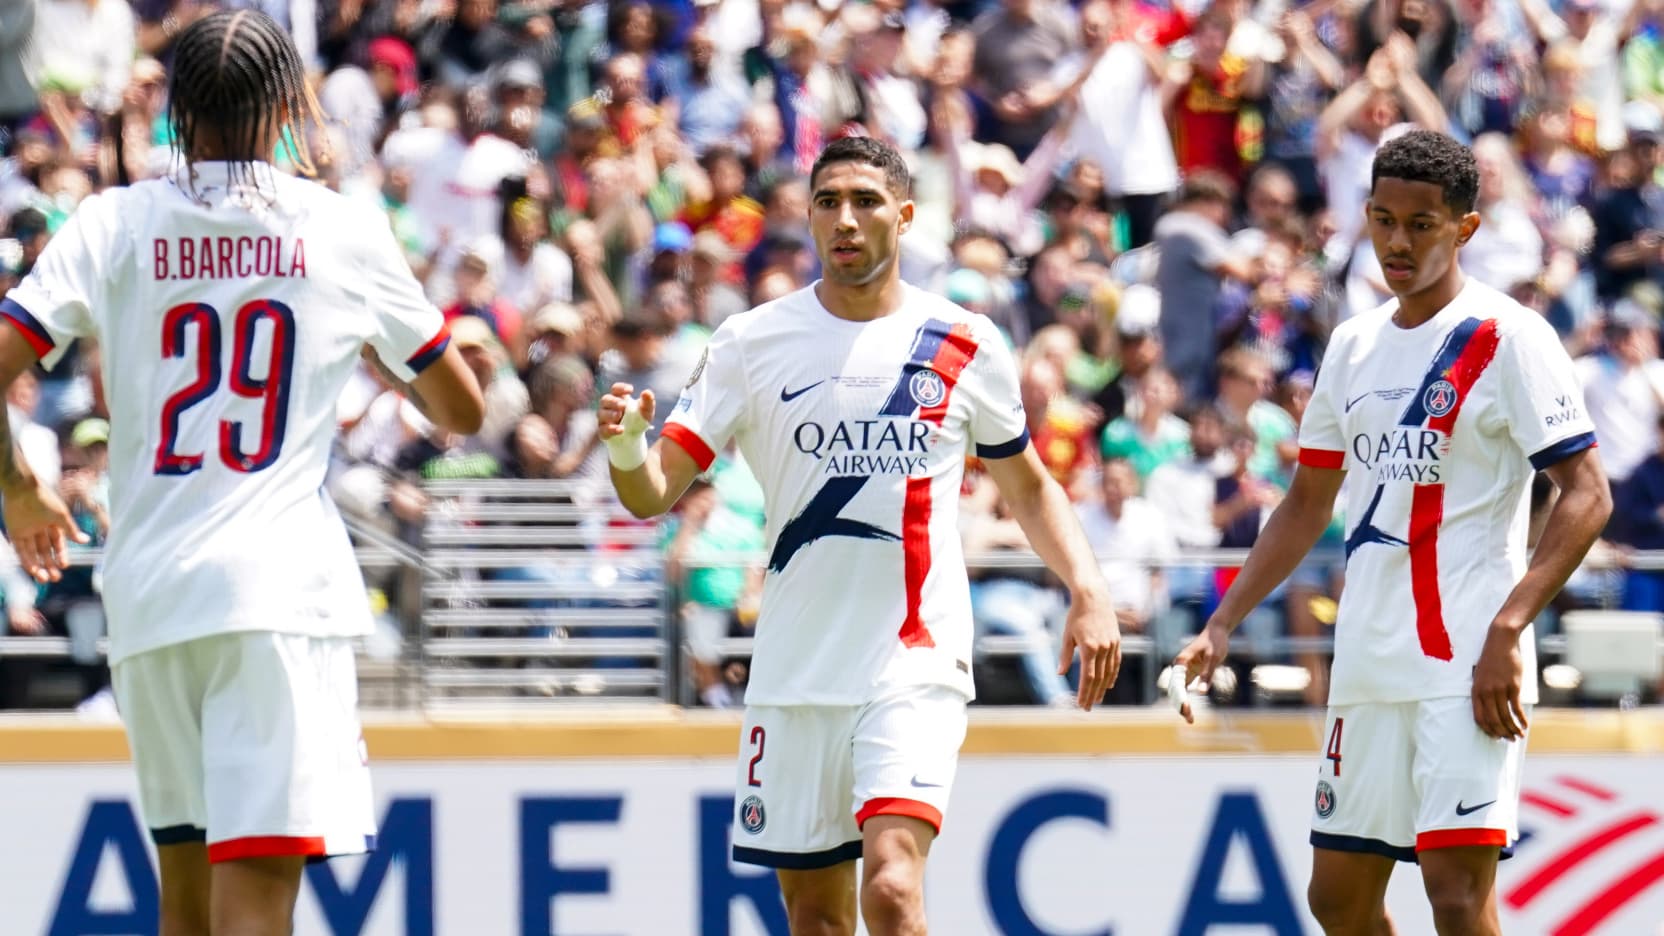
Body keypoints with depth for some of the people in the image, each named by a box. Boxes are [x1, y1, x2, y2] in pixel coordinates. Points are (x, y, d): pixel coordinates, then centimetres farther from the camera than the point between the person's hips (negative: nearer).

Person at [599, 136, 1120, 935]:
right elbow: (654, 493, -1)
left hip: (916, 665, -2)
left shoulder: (964, 345, 3)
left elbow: (1027, 486, 17)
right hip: (795, 671, 2)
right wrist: (625, 447, -24)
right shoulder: (752, 344, 2)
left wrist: (1088, 593, 2)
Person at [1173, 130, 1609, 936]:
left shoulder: (1507, 339, -7)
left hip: (1467, 664, -7)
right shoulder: (1354, 345, 14)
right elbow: (1309, 503, 23)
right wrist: (1222, 625, 15)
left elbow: (1586, 496, -12)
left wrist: (1508, 630, -21)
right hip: (1369, 662, 7)